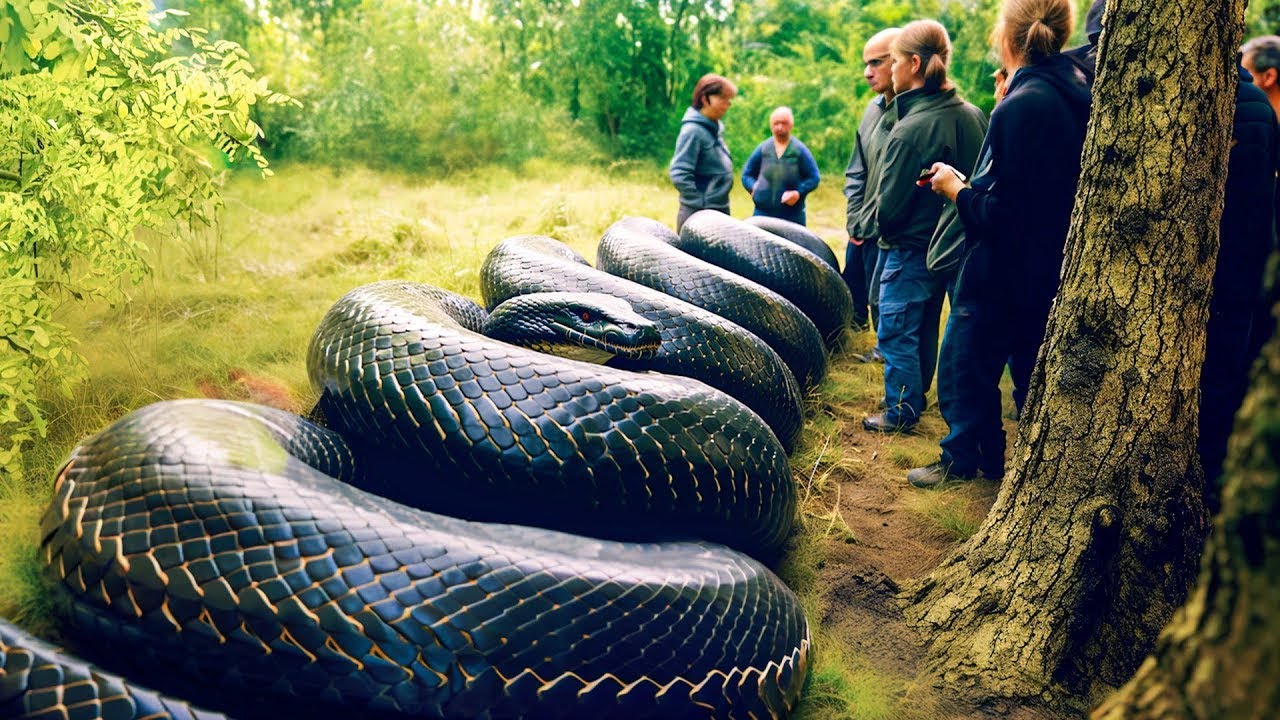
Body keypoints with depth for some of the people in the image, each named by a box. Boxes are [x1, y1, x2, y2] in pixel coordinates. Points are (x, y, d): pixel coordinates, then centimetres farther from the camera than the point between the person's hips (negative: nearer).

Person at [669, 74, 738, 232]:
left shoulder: (716, 128, 11)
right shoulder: (693, 131, -15)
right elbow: (679, 175, -21)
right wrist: (701, 205, -17)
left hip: (719, 212, 9)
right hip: (698, 214, -9)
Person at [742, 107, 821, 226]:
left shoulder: (800, 150, 3)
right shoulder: (762, 149, 8)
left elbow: (814, 178, 4)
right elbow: (747, 174, 17)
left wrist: (799, 192, -11)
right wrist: (753, 187, -3)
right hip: (763, 214, 1)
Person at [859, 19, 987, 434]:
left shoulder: (911, 129, -25)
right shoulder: (972, 116, -1)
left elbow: (888, 205, -18)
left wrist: (884, 230, 2)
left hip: (911, 252, -8)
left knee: (897, 333, 5)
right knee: (925, 328, 21)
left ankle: (900, 412, 14)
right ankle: (916, 397, 36)